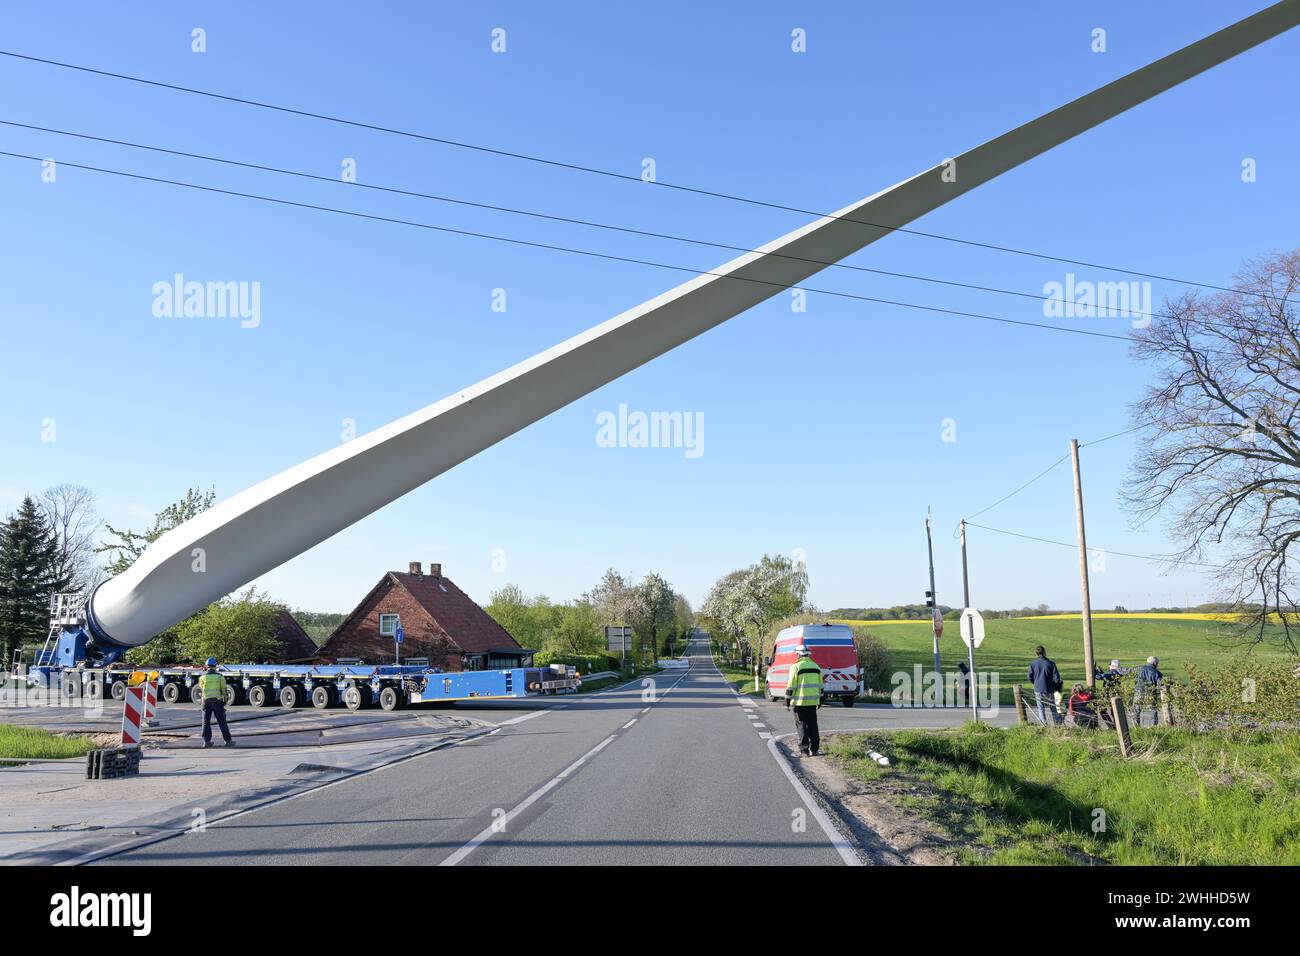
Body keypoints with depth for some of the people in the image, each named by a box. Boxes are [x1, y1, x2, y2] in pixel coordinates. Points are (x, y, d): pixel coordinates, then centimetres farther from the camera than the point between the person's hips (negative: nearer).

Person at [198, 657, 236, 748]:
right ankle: (228, 740, 4)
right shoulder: (219, 677, -4)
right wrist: (224, 700, 14)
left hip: (206, 701, 1)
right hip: (217, 701, -1)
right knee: (222, 722, 4)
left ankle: (206, 741, 8)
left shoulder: (203, 677, -2)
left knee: (206, 722, 10)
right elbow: (224, 690, 0)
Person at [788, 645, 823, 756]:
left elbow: (791, 686, -11)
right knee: (813, 725, 12)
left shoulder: (796, 667, -9)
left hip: (800, 702, -5)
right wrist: (820, 699, 23)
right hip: (813, 701, 5)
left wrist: (788, 699, -5)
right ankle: (814, 749, 14)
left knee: (801, 725, 1)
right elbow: (820, 685, 15)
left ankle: (804, 750, -1)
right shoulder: (816, 666, 11)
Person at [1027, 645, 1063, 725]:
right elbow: (1056, 678, -8)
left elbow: (1030, 678, -1)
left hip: (1038, 690, 0)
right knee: (1054, 709, 13)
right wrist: (1058, 686, 12)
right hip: (1049, 690, 0)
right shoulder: (1051, 663, -8)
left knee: (1041, 709, 9)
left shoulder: (1033, 663, -5)